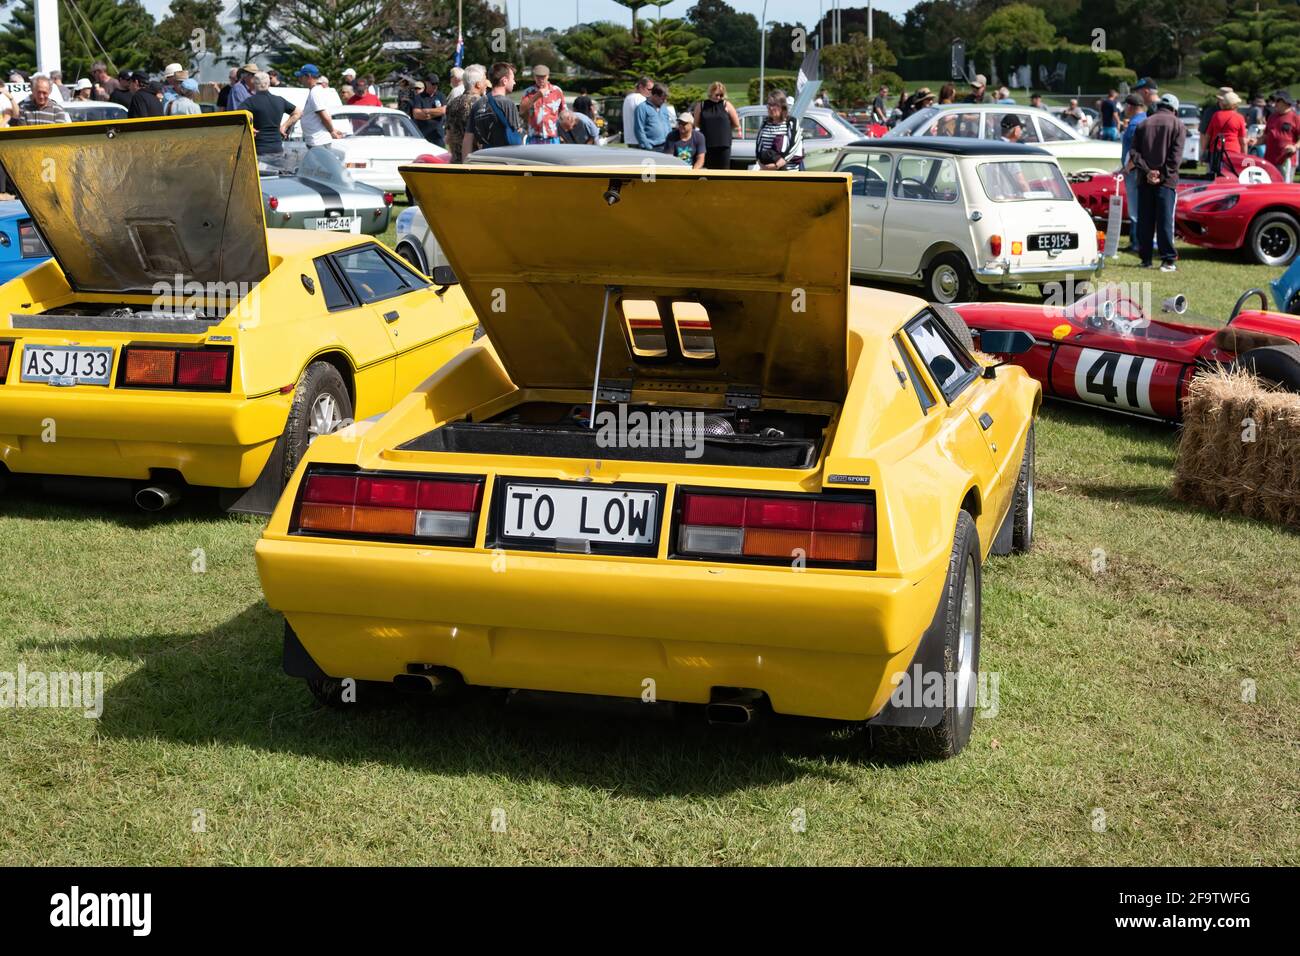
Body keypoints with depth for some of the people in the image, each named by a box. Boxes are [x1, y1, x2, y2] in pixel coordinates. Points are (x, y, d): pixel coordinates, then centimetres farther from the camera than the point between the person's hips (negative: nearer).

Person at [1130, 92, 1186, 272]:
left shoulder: (1144, 124, 11)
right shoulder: (1177, 125, 1)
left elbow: (1134, 152, 1)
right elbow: (1176, 156, -9)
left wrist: (1147, 171, -6)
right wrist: (1163, 175, -9)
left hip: (1145, 179, 3)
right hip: (1166, 180, -3)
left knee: (1145, 220, 6)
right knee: (1165, 220, -4)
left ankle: (1145, 259, 8)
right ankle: (1168, 260, -6)